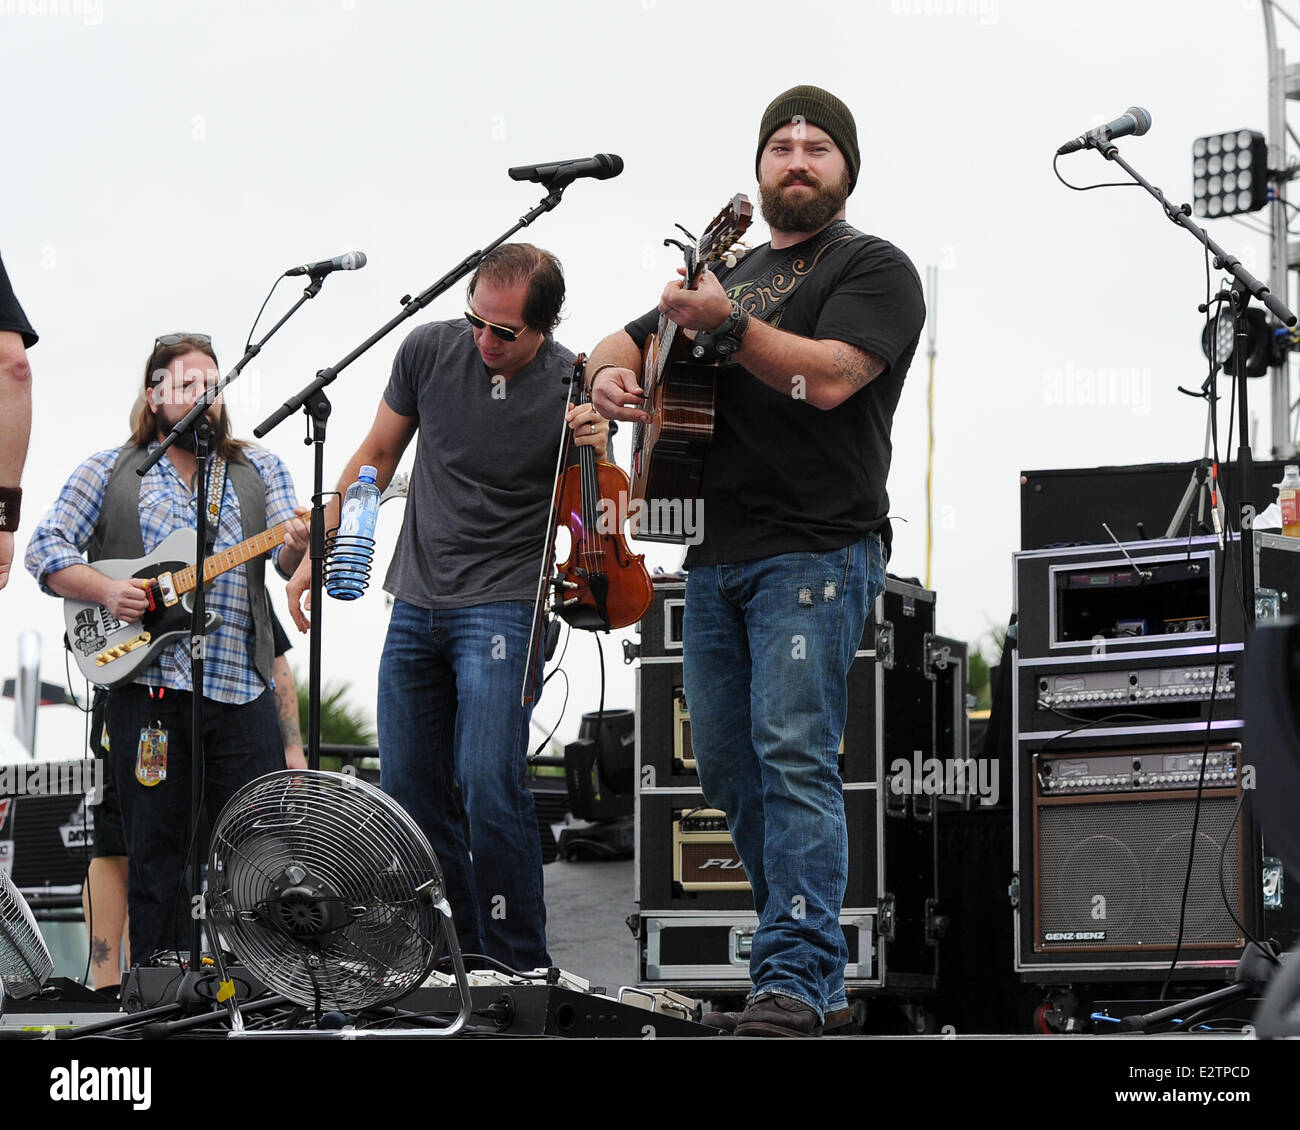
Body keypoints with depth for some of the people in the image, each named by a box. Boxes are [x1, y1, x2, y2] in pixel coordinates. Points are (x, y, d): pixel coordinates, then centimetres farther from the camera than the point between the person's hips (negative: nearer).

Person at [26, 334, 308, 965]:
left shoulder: (259, 470, 15)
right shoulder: (110, 472, 10)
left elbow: (287, 557, 4)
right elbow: (46, 549, 6)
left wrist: (299, 550, -20)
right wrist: (105, 591, -10)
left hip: (241, 689, 1)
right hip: (146, 685, -1)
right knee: (155, 858, 2)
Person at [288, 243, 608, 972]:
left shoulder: (575, 386, -10)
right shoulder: (431, 350, -1)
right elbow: (377, 456, 13)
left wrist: (599, 459, -23)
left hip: (504, 605, -5)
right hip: (417, 603, 5)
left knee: (488, 785, -18)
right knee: (410, 795, 7)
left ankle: (522, 971, -7)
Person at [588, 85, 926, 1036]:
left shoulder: (873, 268, 0)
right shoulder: (733, 274, 24)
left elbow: (831, 376, -17)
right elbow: (625, 345, 27)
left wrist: (726, 328, -27)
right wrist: (611, 375, 3)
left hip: (815, 554, -8)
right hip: (718, 556, 8)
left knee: (794, 753, -17)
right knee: (729, 768, 8)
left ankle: (799, 982, -19)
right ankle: (810, 975, 15)